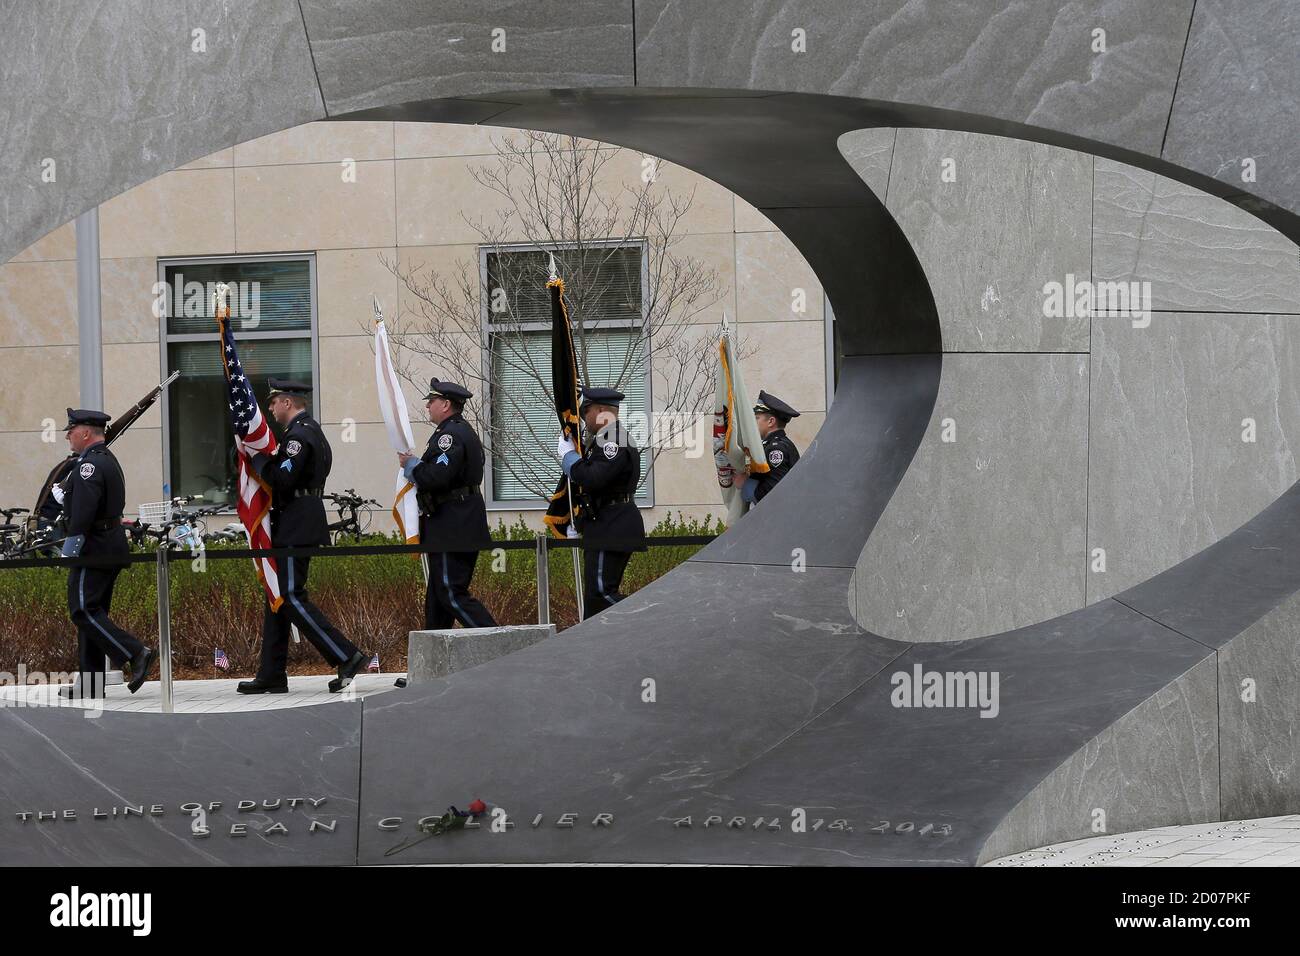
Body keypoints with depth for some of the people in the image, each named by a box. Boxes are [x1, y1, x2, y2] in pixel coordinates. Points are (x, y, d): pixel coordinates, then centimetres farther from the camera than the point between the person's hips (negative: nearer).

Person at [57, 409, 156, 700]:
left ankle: (136, 654, -17)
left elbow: (83, 513, -23)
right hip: (113, 543, 10)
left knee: (83, 610, -10)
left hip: (94, 547, -10)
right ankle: (90, 684, 11)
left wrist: (68, 552, -20)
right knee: (92, 612, 11)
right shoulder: (108, 460, 17)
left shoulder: (90, 465, -15)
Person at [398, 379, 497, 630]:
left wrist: (411, 465, -10)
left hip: (451, 531, -11)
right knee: (438, 593, 14)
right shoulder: (463, 431, 18)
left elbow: (437, 477, -26)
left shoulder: (450, 435, -16)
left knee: (451, 594, -10)